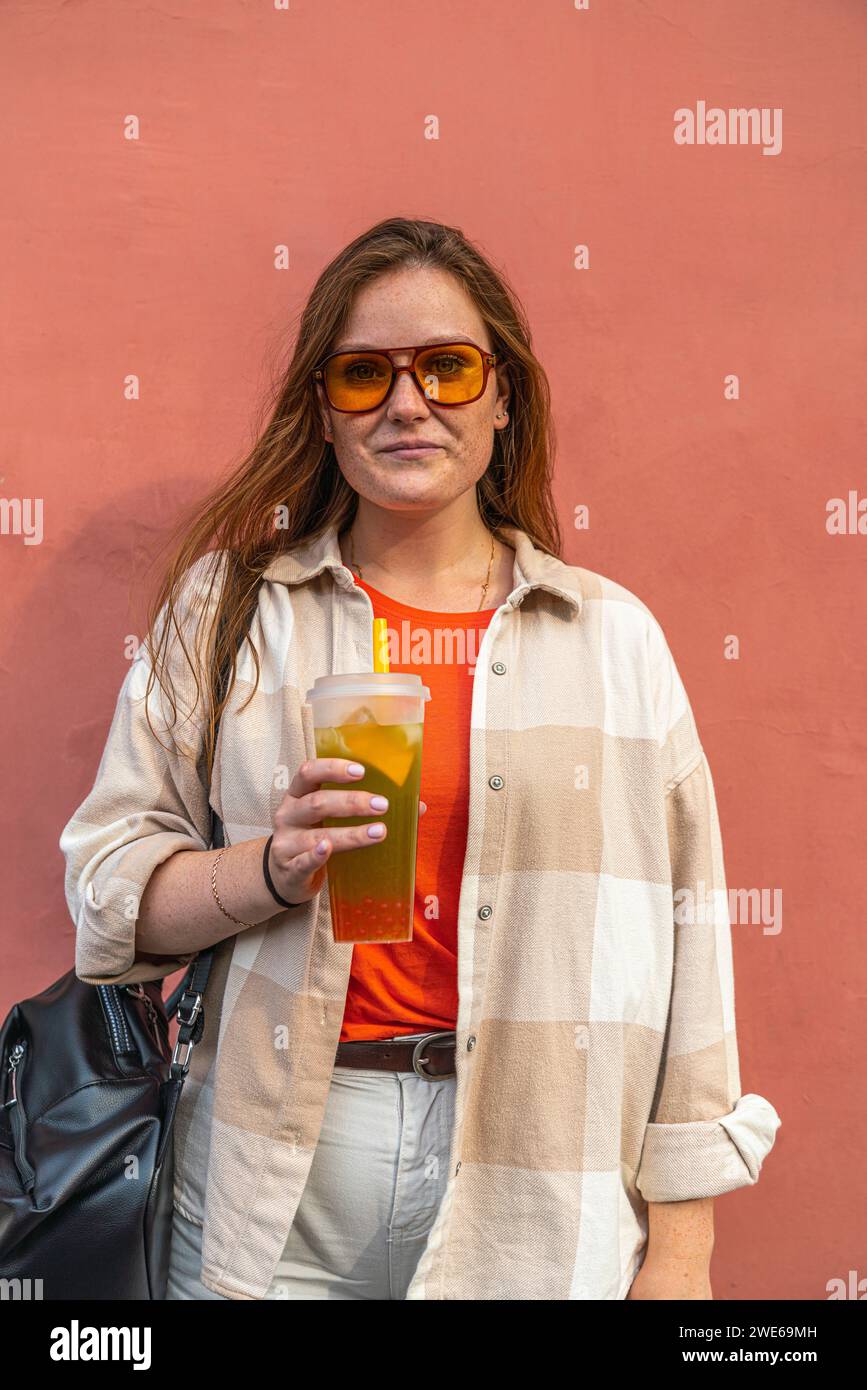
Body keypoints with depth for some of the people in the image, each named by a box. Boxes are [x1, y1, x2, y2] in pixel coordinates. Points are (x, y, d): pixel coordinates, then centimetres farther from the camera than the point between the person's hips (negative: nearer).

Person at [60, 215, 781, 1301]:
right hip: (277, 1181, 1)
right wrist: (274, 868, -19)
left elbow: (680, 930, 0)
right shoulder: (227, 602, 1)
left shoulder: (615, 636, 1)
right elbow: (106, 879, 1)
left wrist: (682, 1244, 0)